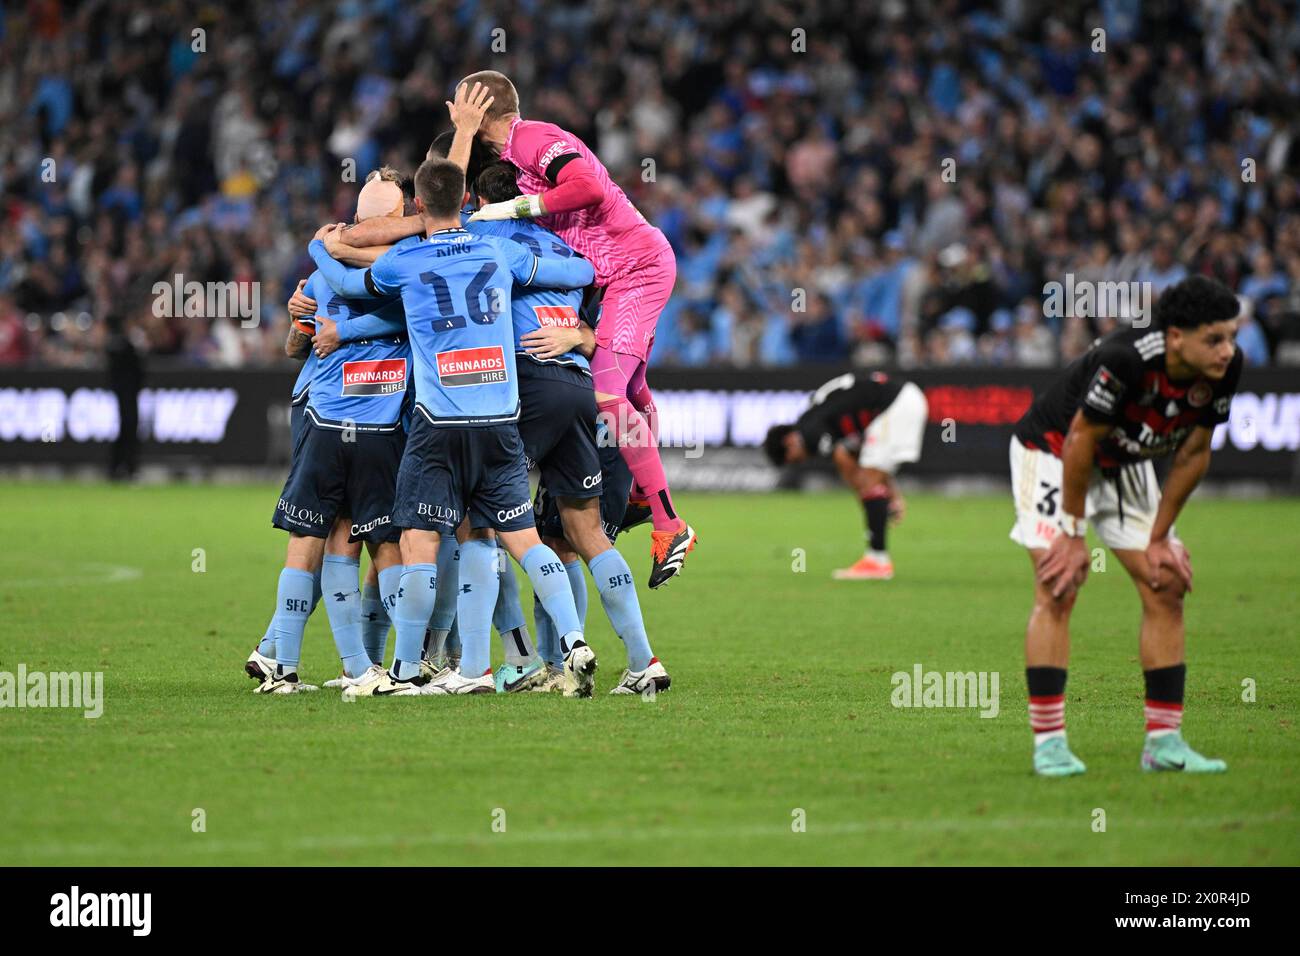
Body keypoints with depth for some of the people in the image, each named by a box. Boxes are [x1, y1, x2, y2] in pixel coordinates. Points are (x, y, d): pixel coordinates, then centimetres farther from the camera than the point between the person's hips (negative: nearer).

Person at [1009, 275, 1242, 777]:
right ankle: (1048, 741, -13)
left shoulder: (1224, 368, -19)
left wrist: (1159, 538, -2)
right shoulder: (1127, 359, -38)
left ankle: (1164, 741, 5)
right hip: (1053, 449, -6)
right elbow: (1080, 441, -26)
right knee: (1057, 591, -16)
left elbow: (1193, 454, -5)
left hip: (1126, 465, 7)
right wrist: (1074, 534, -18)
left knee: (1166, 589, 0)